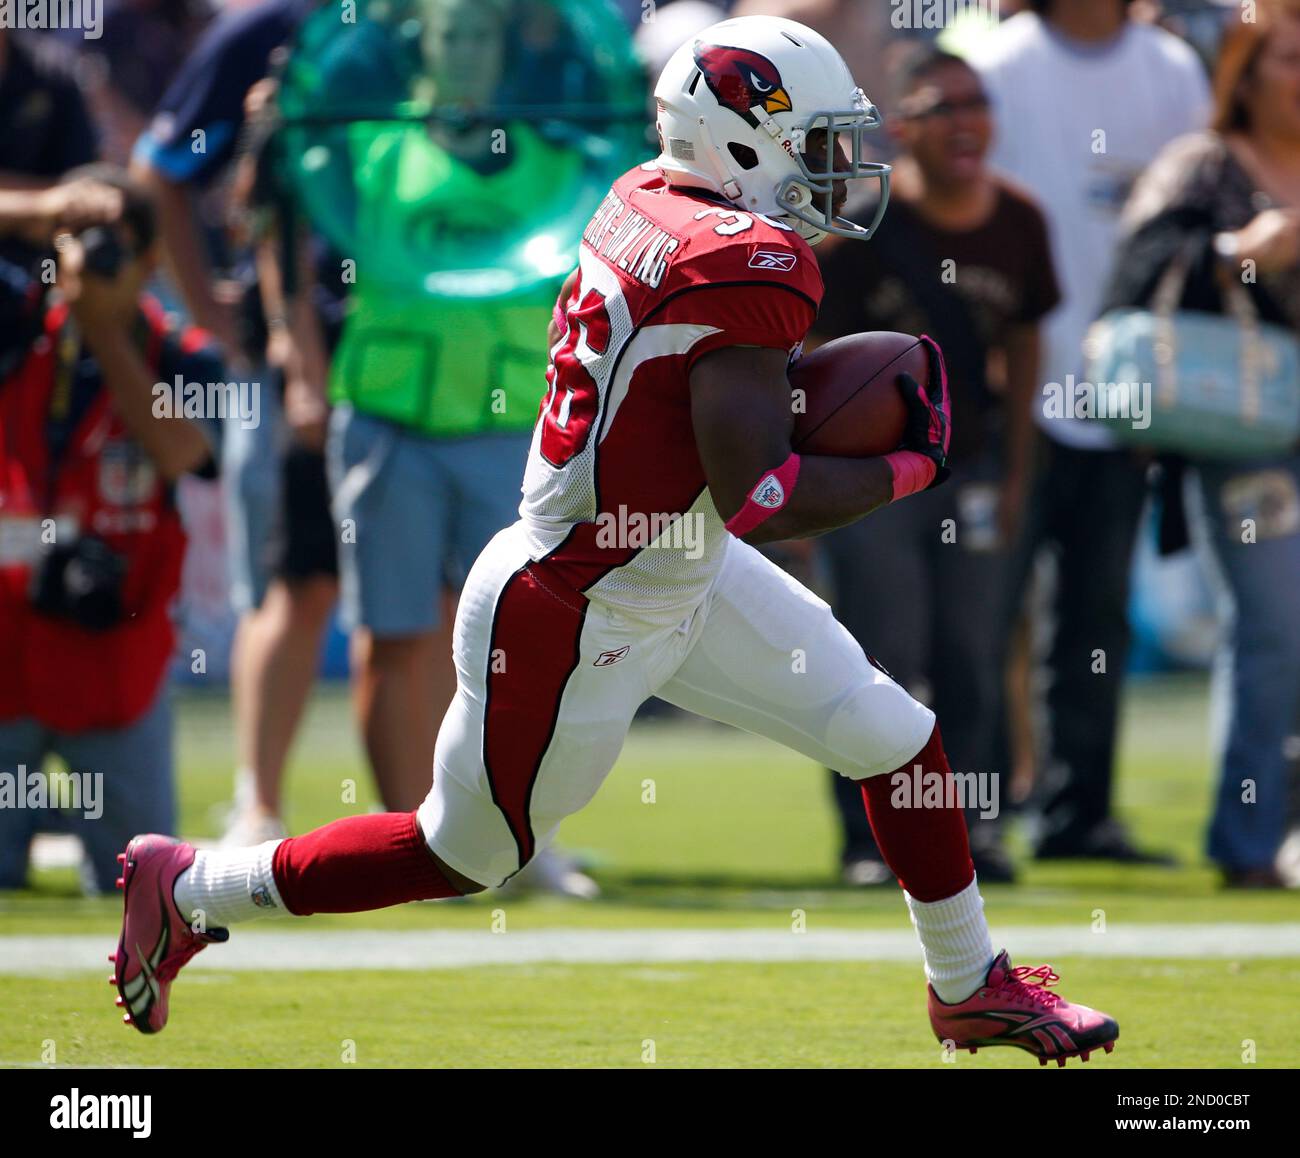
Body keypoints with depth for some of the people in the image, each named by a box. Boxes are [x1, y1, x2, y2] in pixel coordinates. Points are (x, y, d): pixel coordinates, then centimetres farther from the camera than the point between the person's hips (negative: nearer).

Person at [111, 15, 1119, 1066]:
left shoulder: (643, 203, -3)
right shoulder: (748, 263, -29)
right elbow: (757, 499, -30)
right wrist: (909, 466, -16)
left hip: (677, 576, 9)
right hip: (574, 626, -9)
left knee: (896, 739, 12)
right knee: (462, 855, 13)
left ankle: (971, 988, 31)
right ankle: (189, 893, 30)